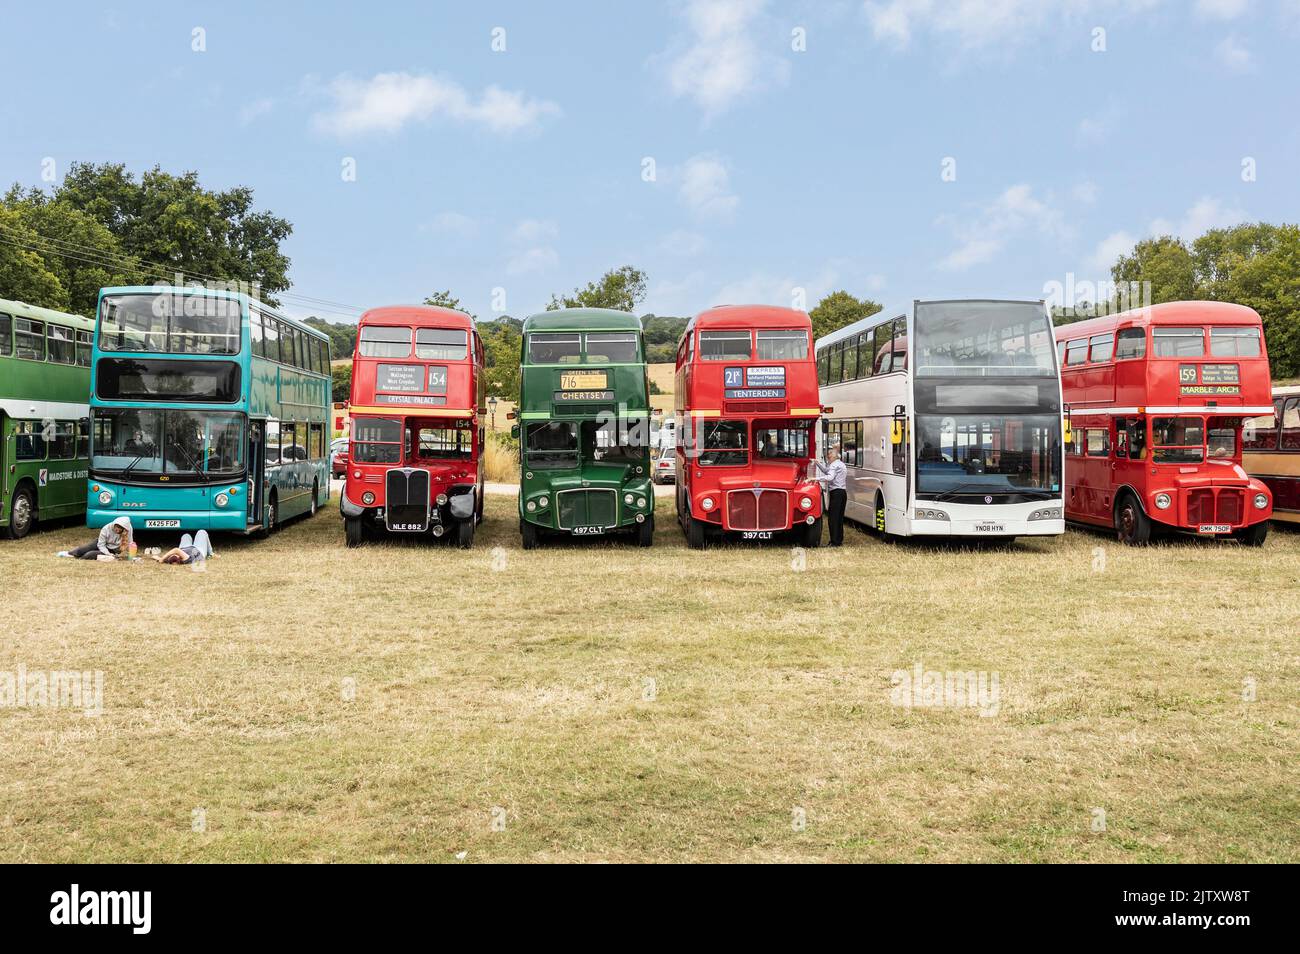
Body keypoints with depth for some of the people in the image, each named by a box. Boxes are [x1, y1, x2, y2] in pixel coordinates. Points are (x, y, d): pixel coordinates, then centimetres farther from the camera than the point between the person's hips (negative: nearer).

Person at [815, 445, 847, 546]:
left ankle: (835, 541, -12)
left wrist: (816, 478, -30)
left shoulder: (835, 465, -10)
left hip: (836, 493, -10)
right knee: (839, 517, 14)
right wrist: (818, 463, 25)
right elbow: (826, 470, 31)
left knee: (833, 517, -9)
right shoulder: (841, 464, 20)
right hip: (843, 492, 10)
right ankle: (839, 539, 18)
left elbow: (830, 477, -27)